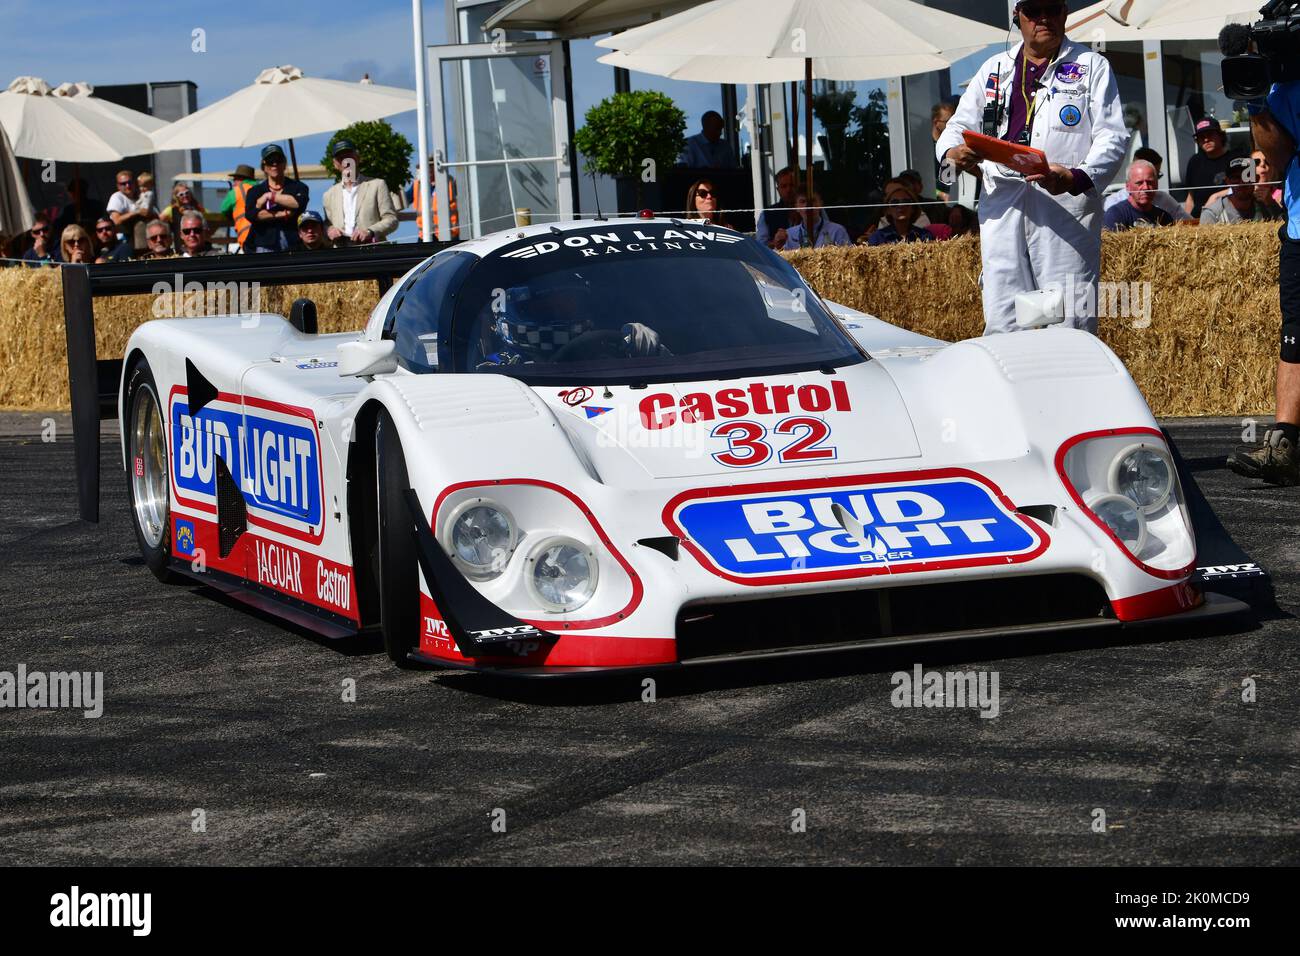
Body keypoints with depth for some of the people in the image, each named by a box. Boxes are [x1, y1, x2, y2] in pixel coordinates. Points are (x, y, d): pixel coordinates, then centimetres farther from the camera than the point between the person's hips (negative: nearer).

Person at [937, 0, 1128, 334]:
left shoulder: (1091, 66, 10)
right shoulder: (994, 69, 22)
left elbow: (1113, 138, 1)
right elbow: (960, 125, 24)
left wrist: (1077, 178, -19)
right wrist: (953, 151, -2)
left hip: (1067, 208, -3)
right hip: (1003, 207, 3)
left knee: (1071, 325, -8)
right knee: (1002, 325, -2)